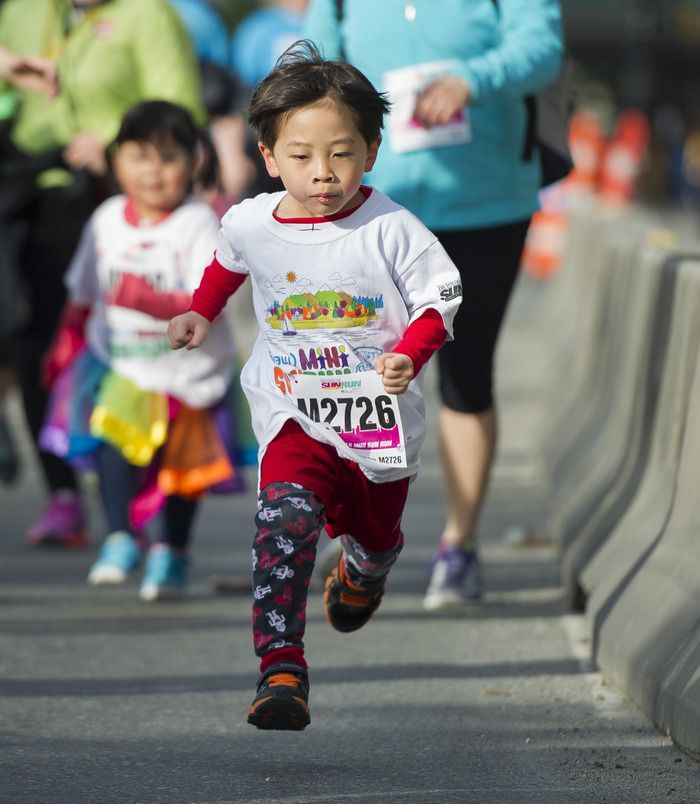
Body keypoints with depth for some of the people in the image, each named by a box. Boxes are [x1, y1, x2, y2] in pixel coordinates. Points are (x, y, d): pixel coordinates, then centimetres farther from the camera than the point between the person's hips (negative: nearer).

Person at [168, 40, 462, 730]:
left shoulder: (392, 231, -14)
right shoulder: (249, 225, -6)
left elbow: (437, 305, -6)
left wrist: (407, 356, -22)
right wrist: (200, 315, 12)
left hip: (378, 414, 1)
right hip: (293, 412, 0)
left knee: (376, 535, 21)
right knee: (287, 518, -27)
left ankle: (360, 573, 61)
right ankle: (280, 667, -30)